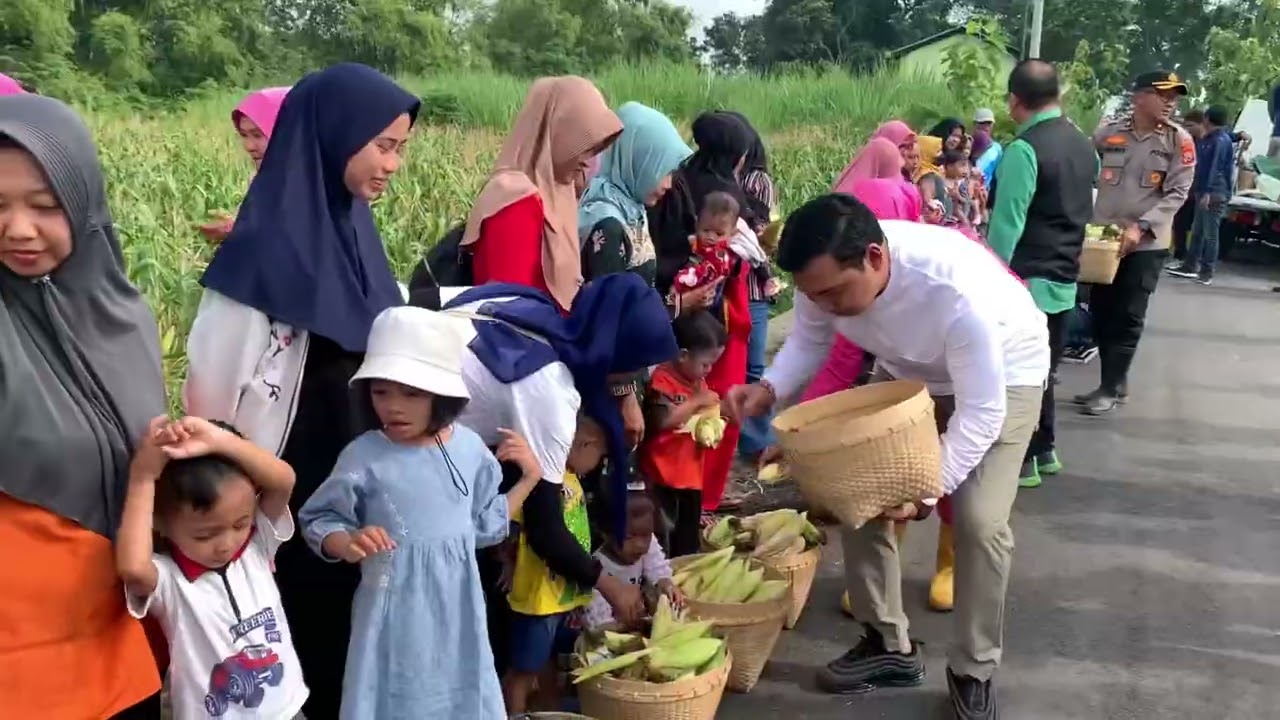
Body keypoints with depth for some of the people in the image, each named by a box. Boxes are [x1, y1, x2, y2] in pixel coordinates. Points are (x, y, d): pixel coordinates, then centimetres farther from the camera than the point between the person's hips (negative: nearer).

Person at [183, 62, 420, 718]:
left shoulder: (351, 227, 3)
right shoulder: (266, 245, -20)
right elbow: (213, 392, -17)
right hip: (295, 493, -7)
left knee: (357, 634, 19)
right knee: (309, 640, 10)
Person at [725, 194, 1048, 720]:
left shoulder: (958, 292, -43)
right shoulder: (828, 274, -28)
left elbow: (980, 412, -34)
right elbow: (808, 341, -8)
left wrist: (928, 489, -40)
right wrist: (767, 390, -28)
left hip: (1002, 375, -5)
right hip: (906, 372, 6)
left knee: (979, 521, -15)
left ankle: (973, 672, 7)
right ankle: (889, 645, 16)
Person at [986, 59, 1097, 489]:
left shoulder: (1025, 149, -17)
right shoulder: (1083, 144, 8)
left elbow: (1007, 224, -19)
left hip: (1026, 280, -8)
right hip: (1064, 279, 8)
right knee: (1041, 370, 19)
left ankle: (1023, 461, 10)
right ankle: (1044, 449, 29)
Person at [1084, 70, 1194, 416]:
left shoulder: (1179, 141, -5)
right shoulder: (1107, 133, -1)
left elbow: (1177, 193, -9)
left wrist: (1140, 227, -19)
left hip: (1148, 243, -3)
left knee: (1128, 317, 0)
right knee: (1100, 312, 9)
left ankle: (1111, 388, 11)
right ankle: (1116, 382, 24)